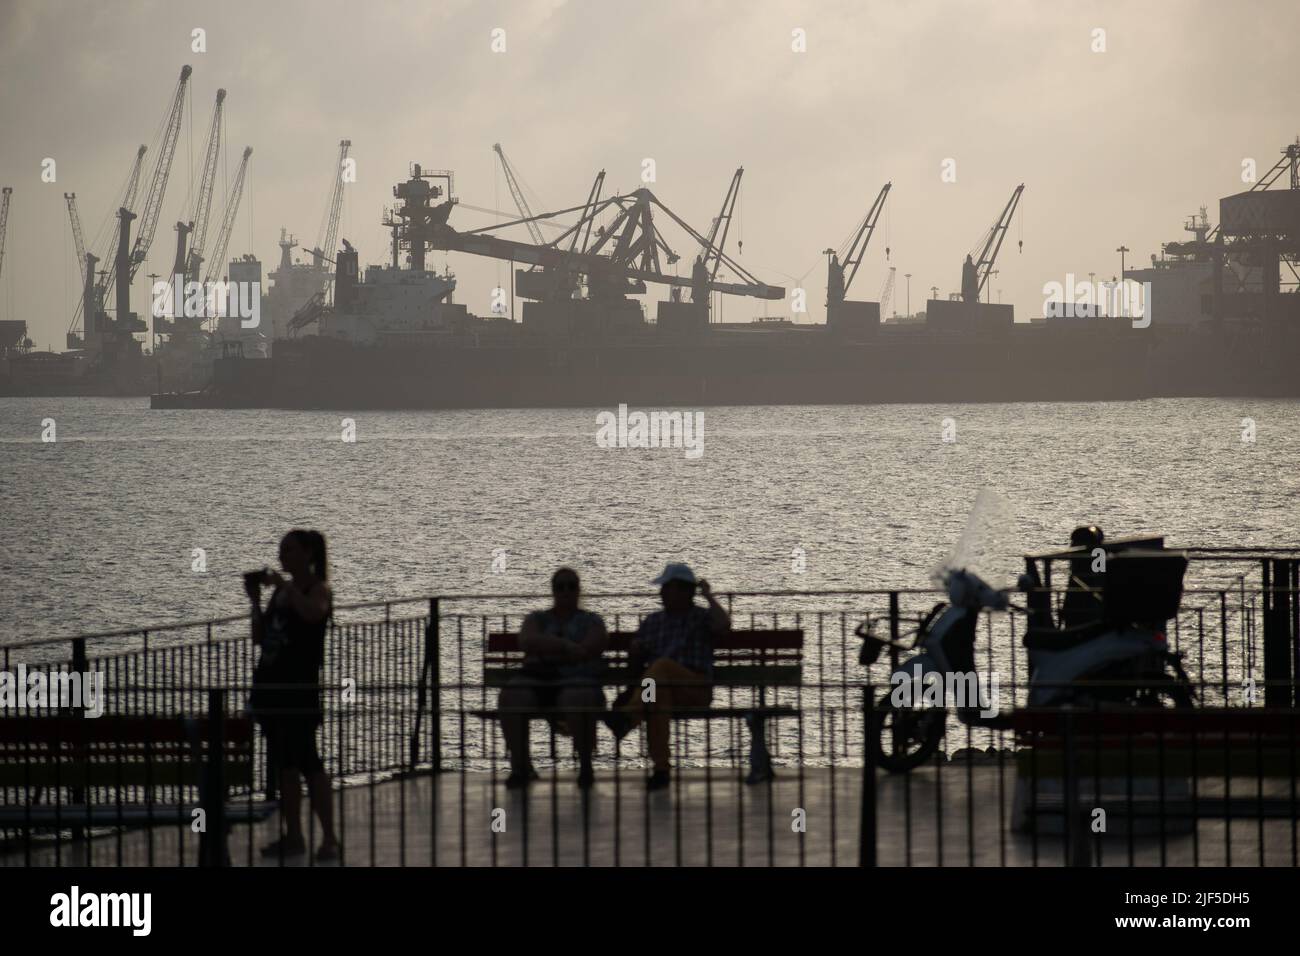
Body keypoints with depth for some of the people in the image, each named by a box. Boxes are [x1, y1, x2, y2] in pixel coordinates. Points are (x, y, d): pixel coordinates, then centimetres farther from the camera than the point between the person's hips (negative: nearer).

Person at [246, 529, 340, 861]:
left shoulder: (318, 589, -5)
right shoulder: (281, 591, 16)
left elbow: (313, 612, -30)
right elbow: (259, 638, 17)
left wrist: (285, 585, -21)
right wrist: (255, 600, 6)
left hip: (300, 687, -8)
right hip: (270, 684, 8)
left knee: (306, 760, -12)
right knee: (284, 763, 9)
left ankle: (329, 838, -11)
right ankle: (293, 836, 14)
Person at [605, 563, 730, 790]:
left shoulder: (701, 618, 13)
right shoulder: (652, 622, 25)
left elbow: (724, 626, -11)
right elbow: (635, 660, 23)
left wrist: (709, 596, -1)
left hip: (697, 691, -3)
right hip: (662, 685, 3)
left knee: (662, 666, -35)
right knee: (659, 696, -37)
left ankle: (628, 717, -54)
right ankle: (660, 768, -47)